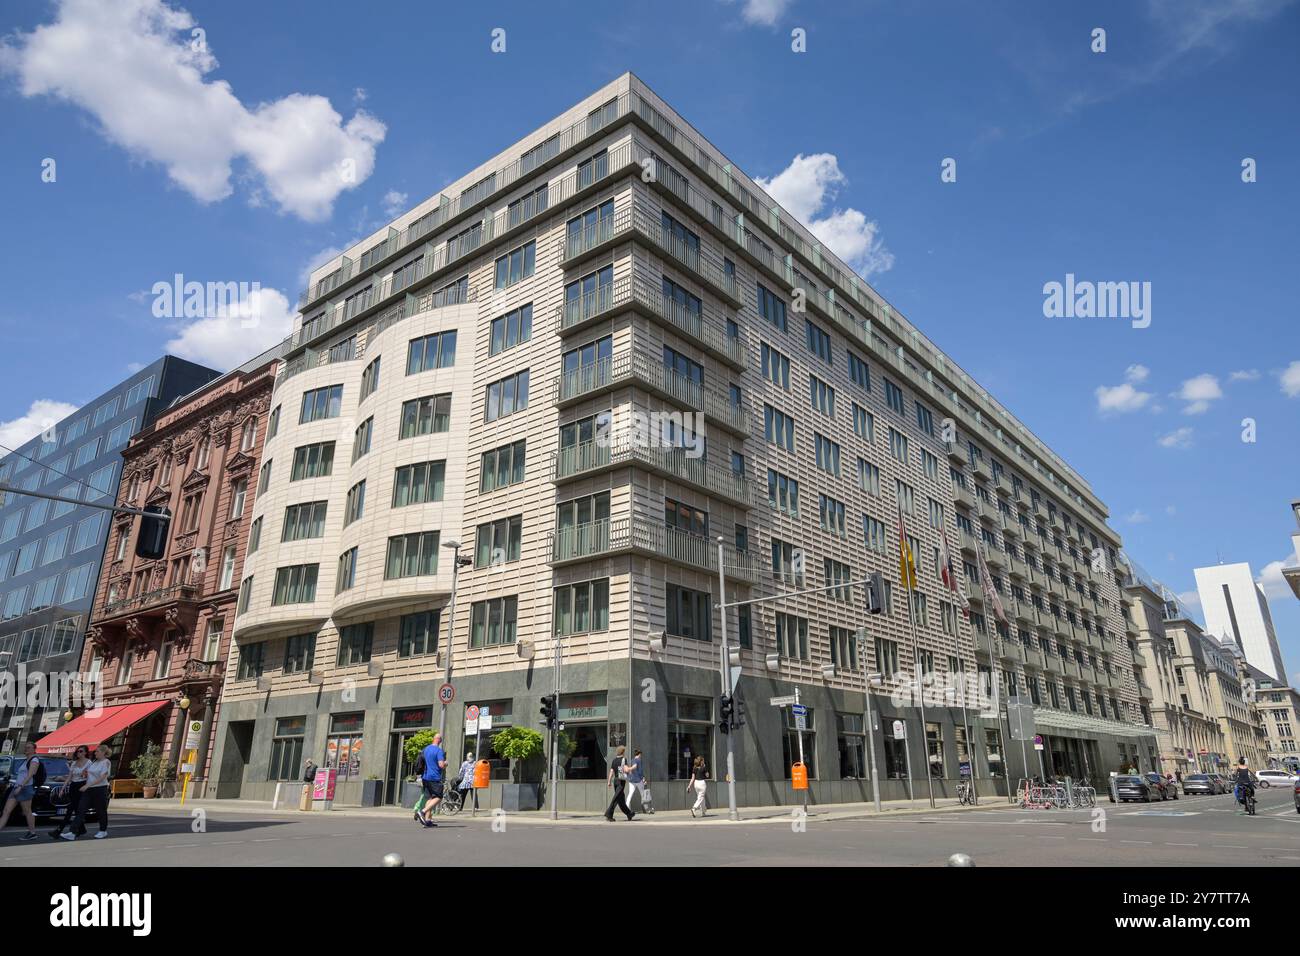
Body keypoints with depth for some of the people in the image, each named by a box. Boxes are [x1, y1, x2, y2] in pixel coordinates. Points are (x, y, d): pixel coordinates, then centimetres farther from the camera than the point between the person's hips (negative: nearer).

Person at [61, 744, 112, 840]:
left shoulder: (106, 762, -9)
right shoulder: (94, 762, 13)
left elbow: (102, 778, -18)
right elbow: (89, 774, 23)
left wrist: (87, 786, -22)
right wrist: (86, 774, -1)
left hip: (100, 789, -7)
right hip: (89, 789, 7)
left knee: (101, 811, 5)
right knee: (81, 810, -4)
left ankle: (103, 831, 19)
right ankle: (73, 833, -7)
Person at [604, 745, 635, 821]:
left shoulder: (614, 760, 9)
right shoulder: (623, 759, -9)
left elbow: (611, 772, 6)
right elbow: (626, 770, -20)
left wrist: (609, 782, 7)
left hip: (615, 780, 7)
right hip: (621, 781, -7)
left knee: (621, 798, 14)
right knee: (616, 798, -8)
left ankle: (629, 814, 26)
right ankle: (608, 814, -16)